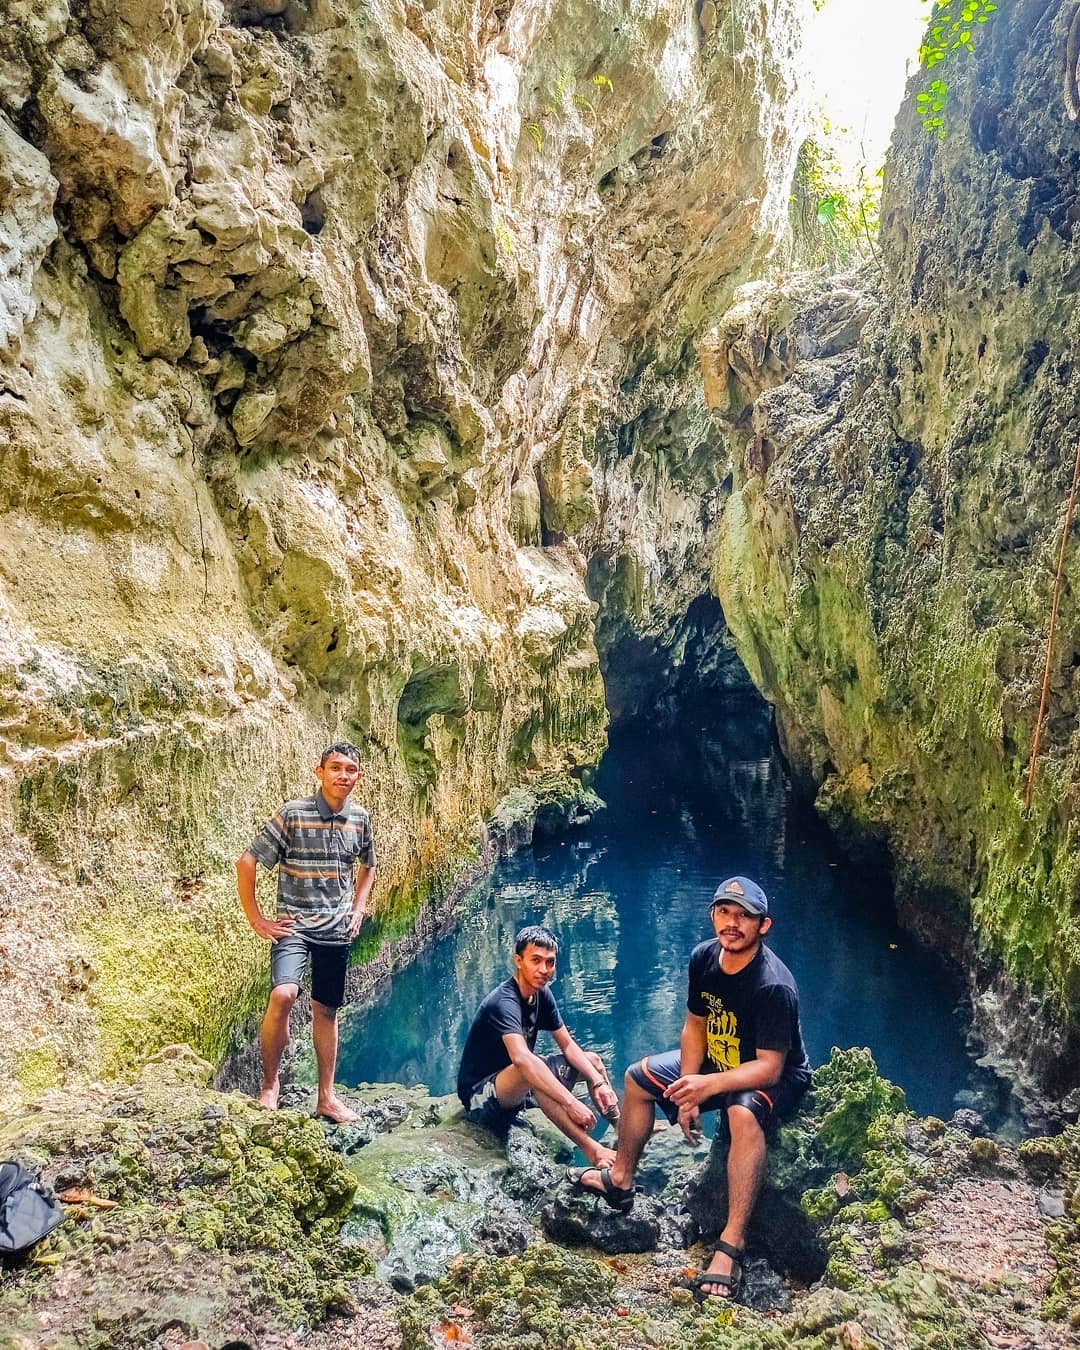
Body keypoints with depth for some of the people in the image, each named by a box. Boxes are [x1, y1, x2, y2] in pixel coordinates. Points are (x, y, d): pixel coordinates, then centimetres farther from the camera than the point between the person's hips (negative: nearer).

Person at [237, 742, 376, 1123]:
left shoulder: (360, 819, 2)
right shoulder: (291, 815, -12)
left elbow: (368, 866, 22)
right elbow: (246, 862, -9)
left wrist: (358, 909, 12)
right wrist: (256, 920, -9)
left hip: (337, 931, 4)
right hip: (294, 925, -4)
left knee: (326, 1010, 11)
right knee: (283, 995, -24)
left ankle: (326, 1097, 23)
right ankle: (270, 1082, -3)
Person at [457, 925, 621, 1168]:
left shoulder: (541, 994, -1)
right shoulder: (504, 1002, -28)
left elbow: (568, 1046, 3)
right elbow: (522, 1059, -44)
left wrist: (598, 1082, -13)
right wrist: (570, 1102, -49)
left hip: (516, 1089, 9)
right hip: (481, 1095, -9)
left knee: (591, 1060, 7)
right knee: (529, 1073, -39)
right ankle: (592, 1150, -36)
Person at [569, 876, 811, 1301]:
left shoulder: (774, 986, -32)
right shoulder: (703, 957, -12)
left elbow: (769, 1068, -33)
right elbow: (695, 1025, -1)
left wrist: (708, 1086, -46)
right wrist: (686, 1094, -9)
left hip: (775, 1078, -8)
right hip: (717, 1060, 8)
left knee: (744, 1113, -40)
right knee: (639, 1077, 10)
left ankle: (731, 1245, -35)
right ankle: (620, 1180, 28)